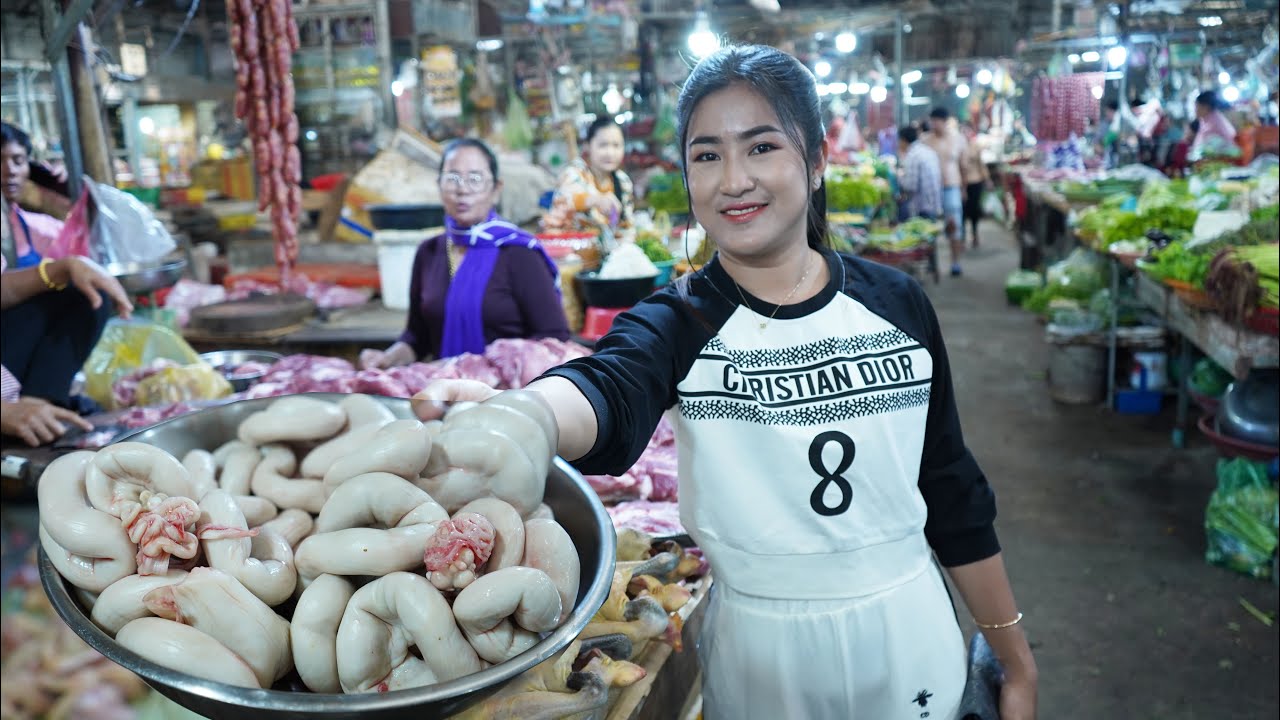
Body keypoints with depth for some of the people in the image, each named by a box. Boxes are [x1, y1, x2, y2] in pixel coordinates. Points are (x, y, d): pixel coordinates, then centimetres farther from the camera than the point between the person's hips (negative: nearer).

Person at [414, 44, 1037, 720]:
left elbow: (954, 493, 2)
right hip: (761, 654, -1)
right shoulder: (679, 323, -12)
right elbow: (606, 391, -36)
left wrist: (1017, 662, 8)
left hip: (907, 638, 2)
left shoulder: (896, 302, -5)